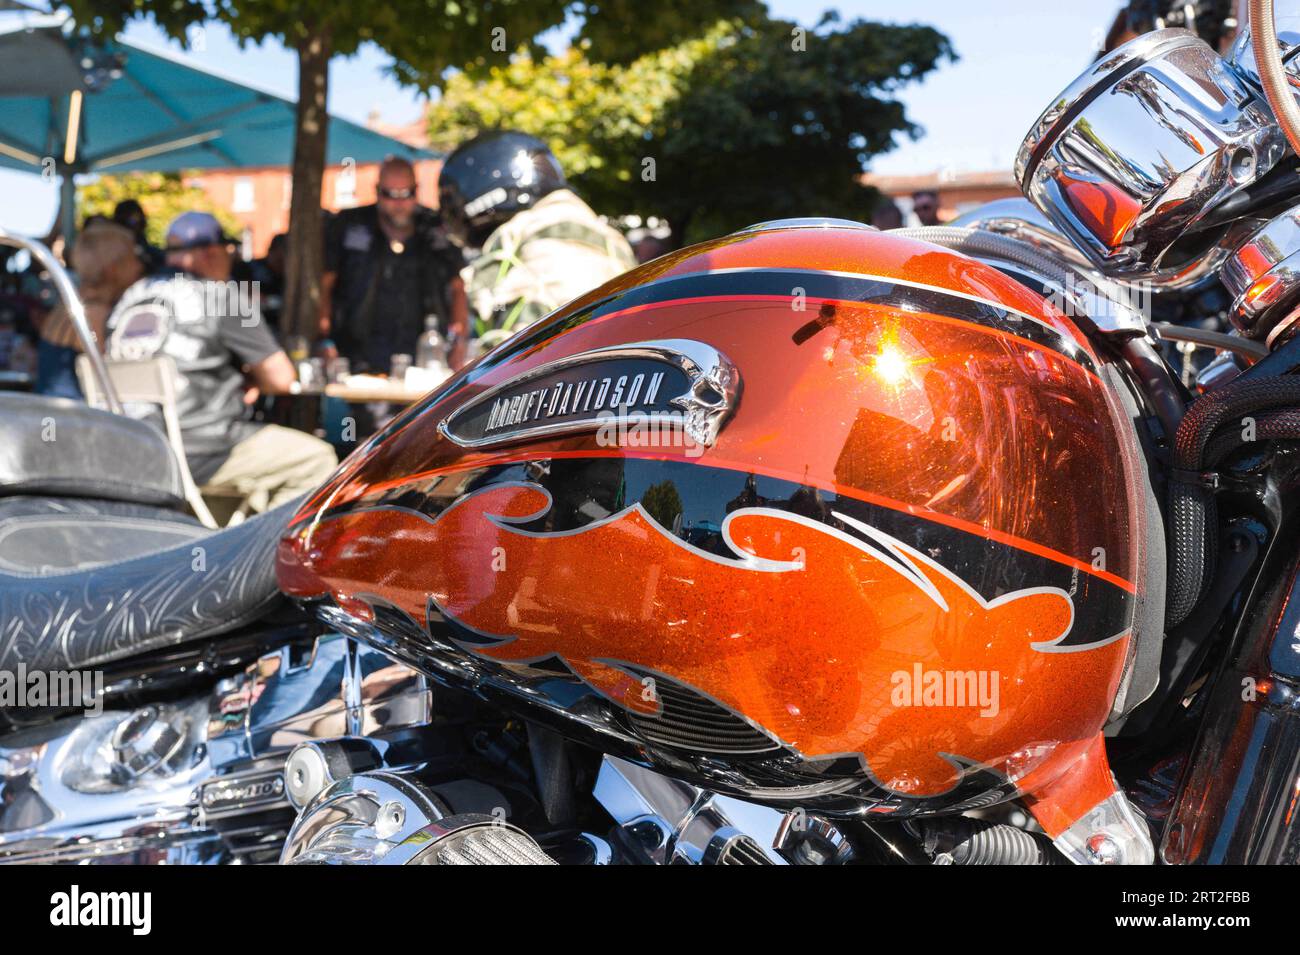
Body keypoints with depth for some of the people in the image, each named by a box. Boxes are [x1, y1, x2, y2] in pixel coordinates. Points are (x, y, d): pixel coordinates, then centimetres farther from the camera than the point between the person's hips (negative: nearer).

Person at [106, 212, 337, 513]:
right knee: (318, 458, 2)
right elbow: (281, 378, -7)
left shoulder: (131, 297, 13)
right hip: (198, 455, -8)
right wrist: (251, 381, 15)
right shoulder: (222, 295, -7)